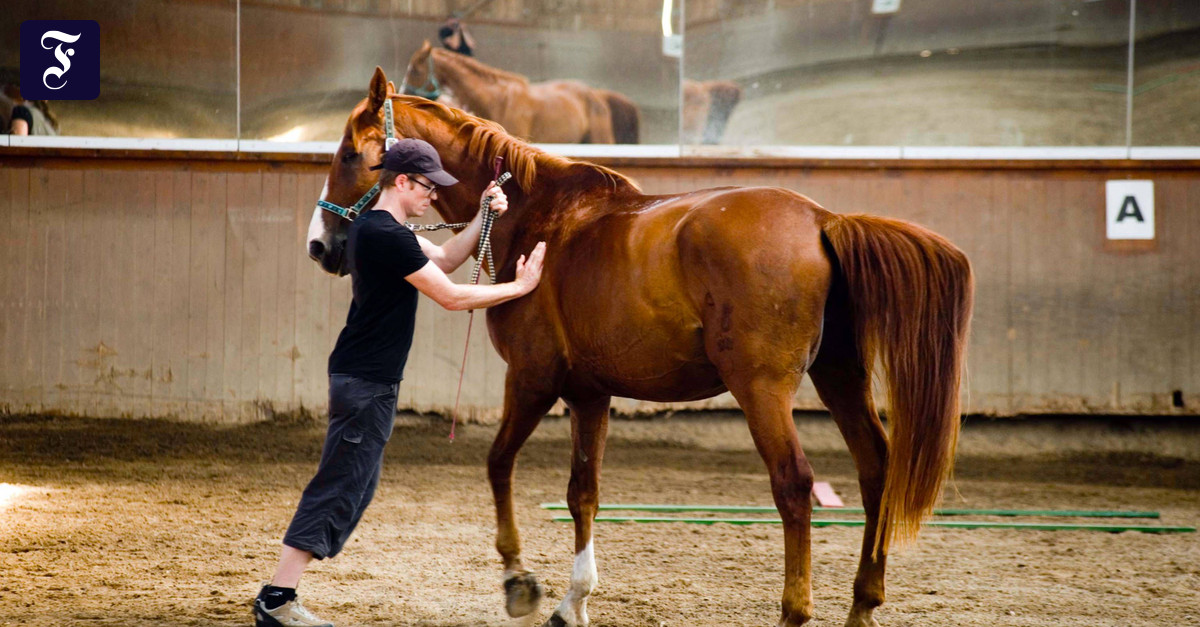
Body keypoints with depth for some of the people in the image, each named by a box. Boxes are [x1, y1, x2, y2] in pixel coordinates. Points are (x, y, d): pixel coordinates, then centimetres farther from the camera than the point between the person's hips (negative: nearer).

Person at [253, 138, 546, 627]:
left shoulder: (373, 228, 14)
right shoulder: (388, 236, -19)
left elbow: (443, 259, 20)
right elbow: (451, 297, -17)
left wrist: (484, 218, 9)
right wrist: (519, 287, -9)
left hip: (361, 378, 11)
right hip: (366, 383, -11)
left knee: (354, 487, 15)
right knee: (338, 487, -8)